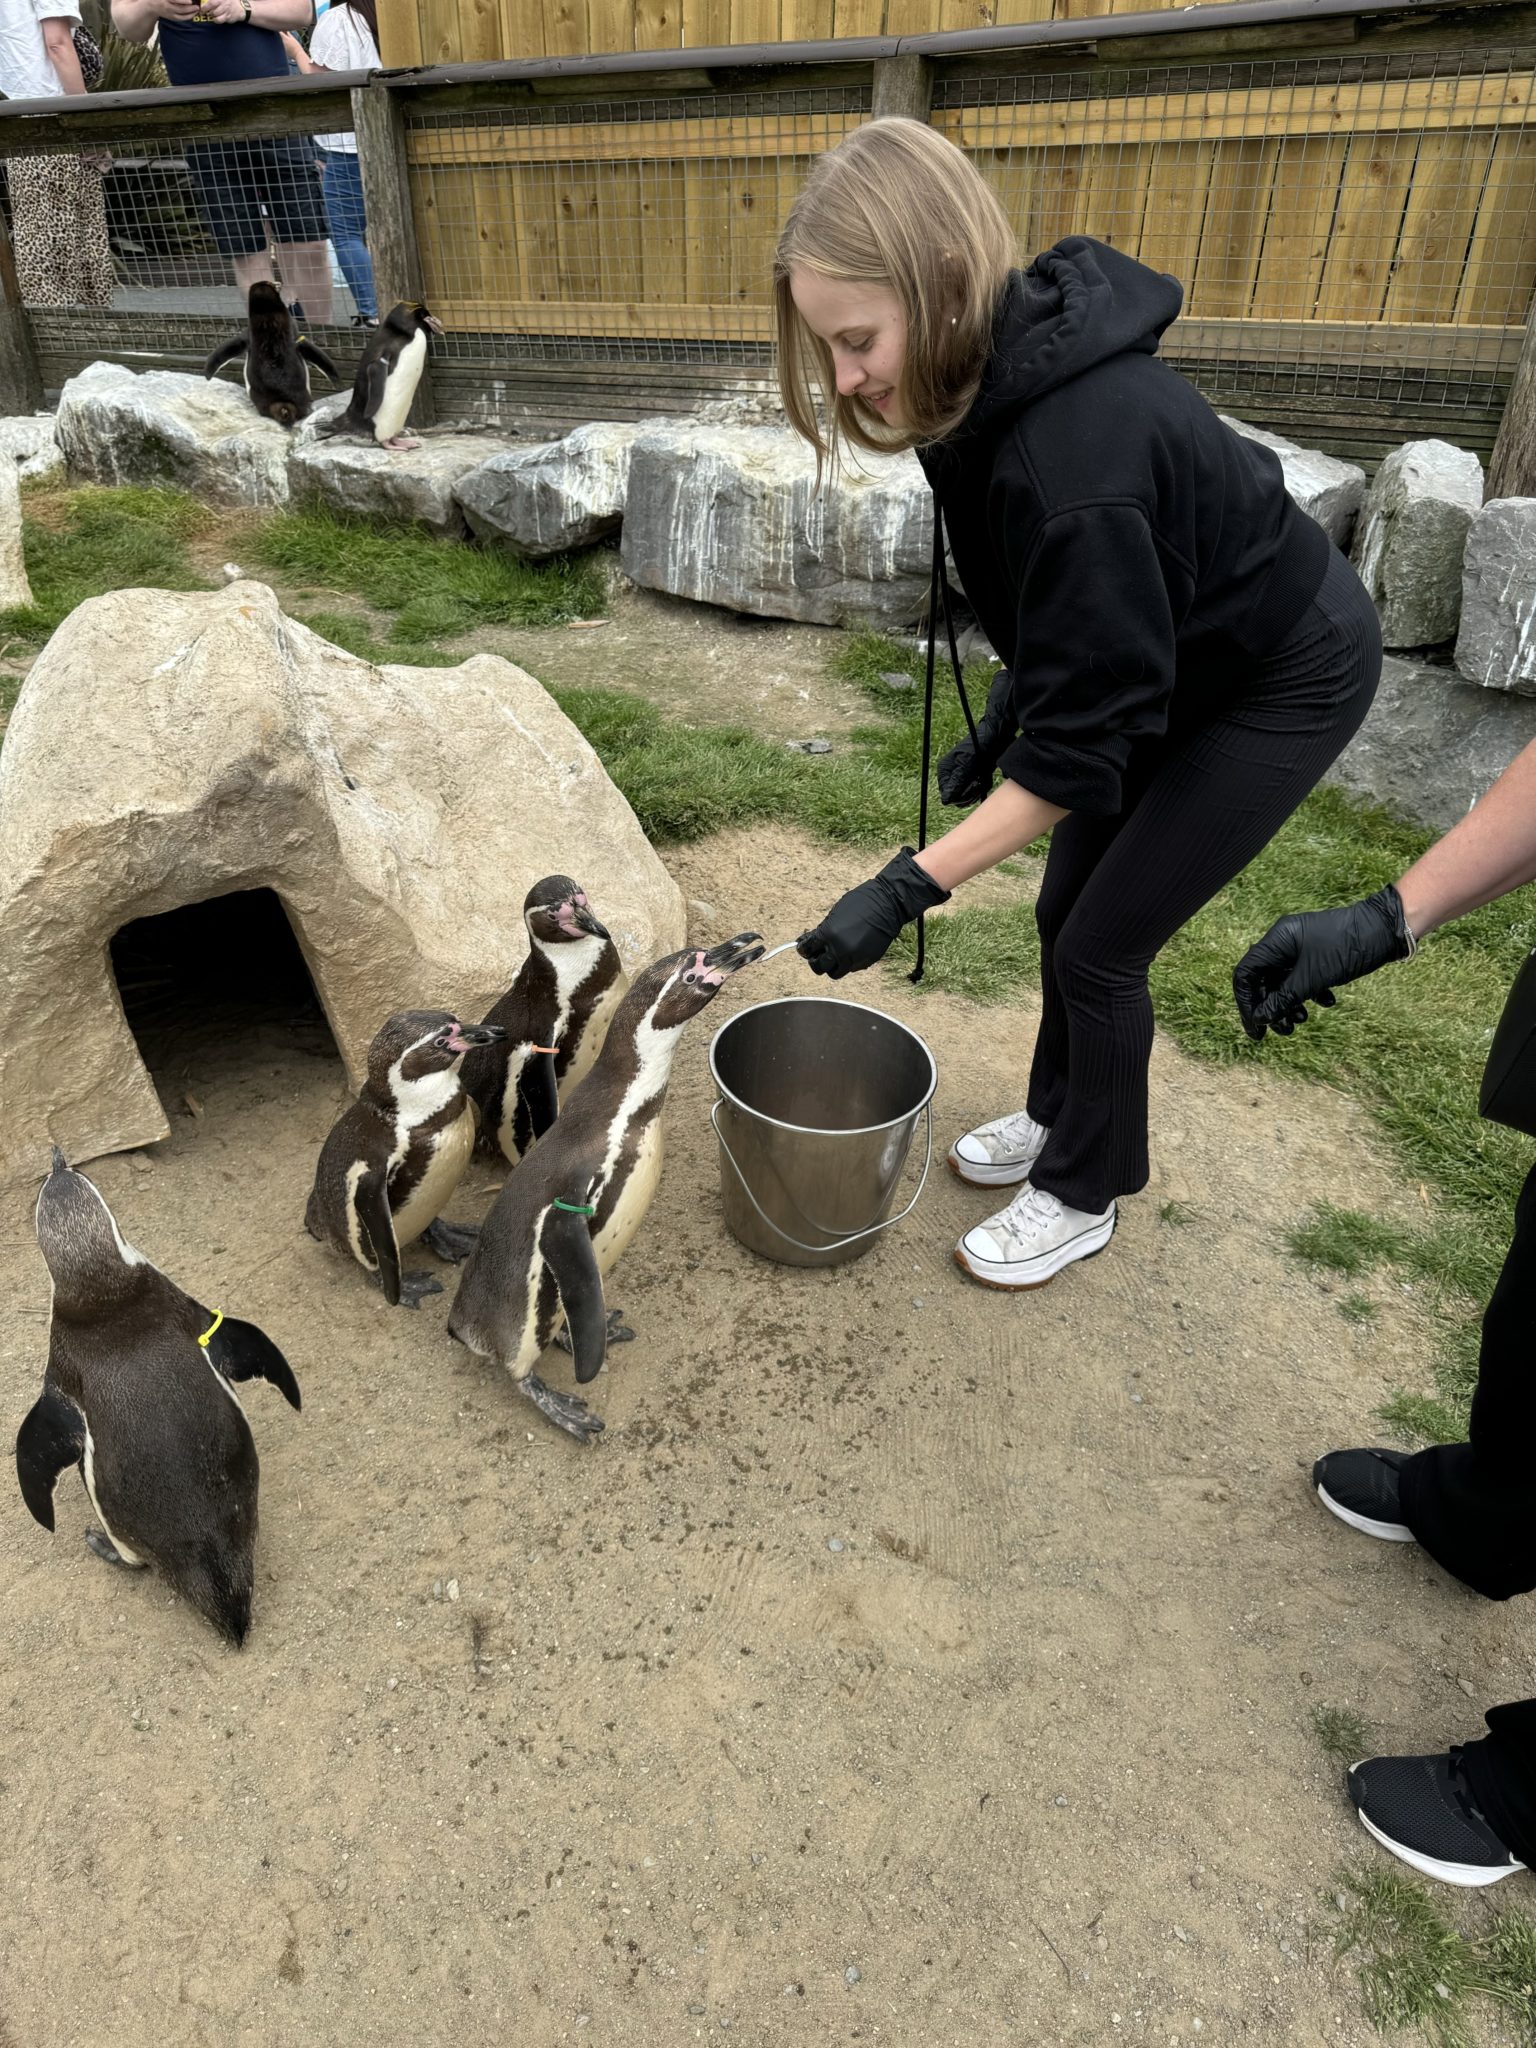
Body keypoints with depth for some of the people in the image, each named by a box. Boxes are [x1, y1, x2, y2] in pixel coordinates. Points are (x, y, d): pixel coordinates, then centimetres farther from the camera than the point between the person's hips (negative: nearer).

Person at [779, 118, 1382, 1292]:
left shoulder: (1079, 446, -37)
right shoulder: (991, 373, -12)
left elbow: (1082, 745, -32)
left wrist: (908, 889, -32)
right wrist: (1006, 709, 6)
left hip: (1285, 682, -8)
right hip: (1181, 652, 8)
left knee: (1102, 942, -3)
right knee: (1067, 909, 14)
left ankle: (1084, 1195, 21)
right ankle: (1061, 1114, 38)